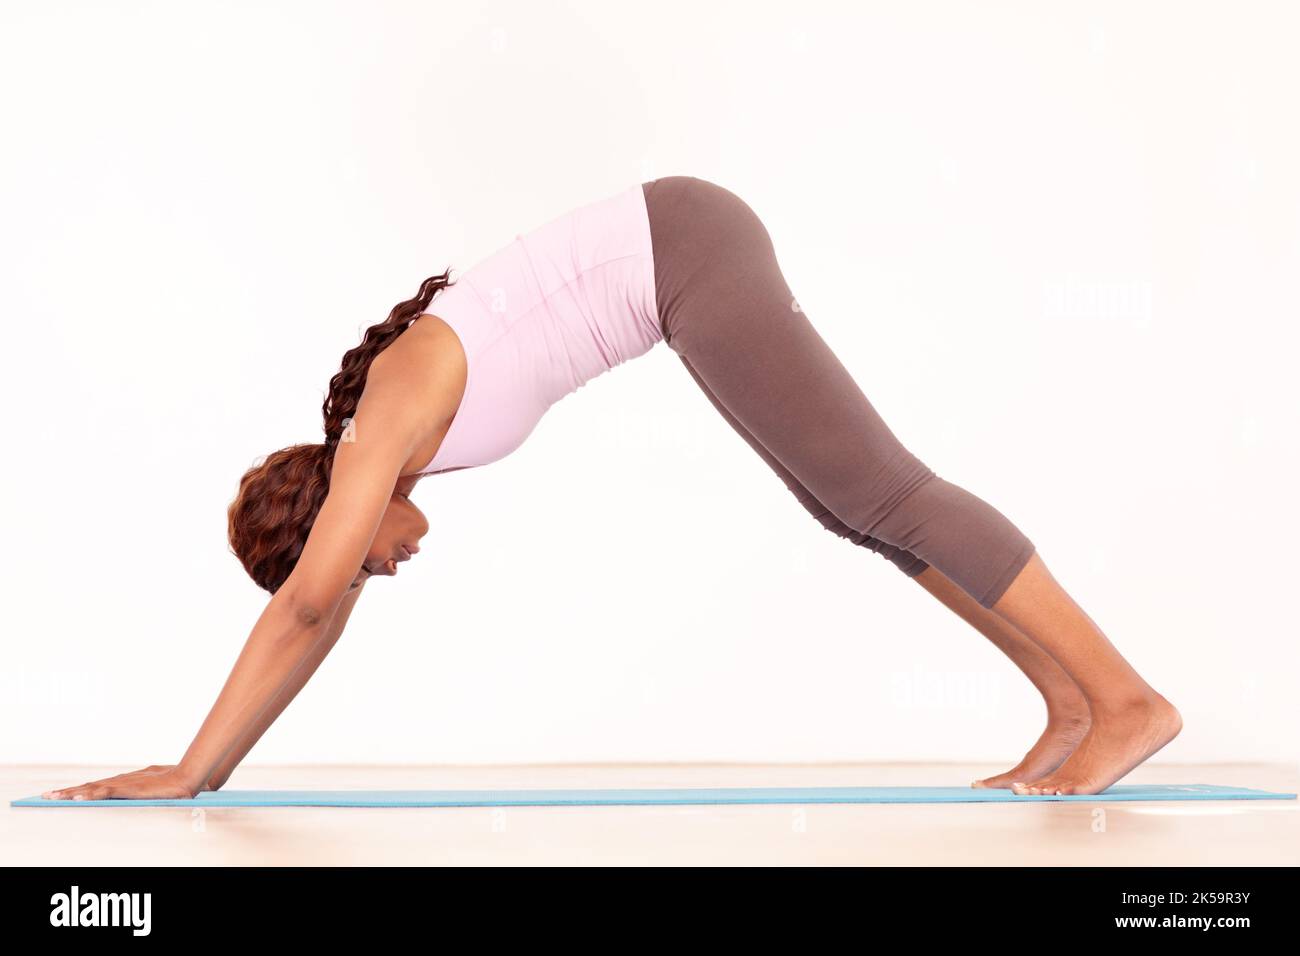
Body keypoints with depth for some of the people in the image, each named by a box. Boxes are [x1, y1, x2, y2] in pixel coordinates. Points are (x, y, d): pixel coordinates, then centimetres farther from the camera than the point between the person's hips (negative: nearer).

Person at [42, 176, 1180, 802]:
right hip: (690, 251, 9)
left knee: (883, 492, -12)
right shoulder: (372, 441, 13)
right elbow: (323, 616, 18)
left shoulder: (388, 421, -12)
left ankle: (1127, 698, -10)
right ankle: (1070, 701, 9)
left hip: (683, 256, -9)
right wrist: (214, 763, 19)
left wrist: (189, 773, -11)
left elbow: (304, 604, -18)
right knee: (851, 503, 8)